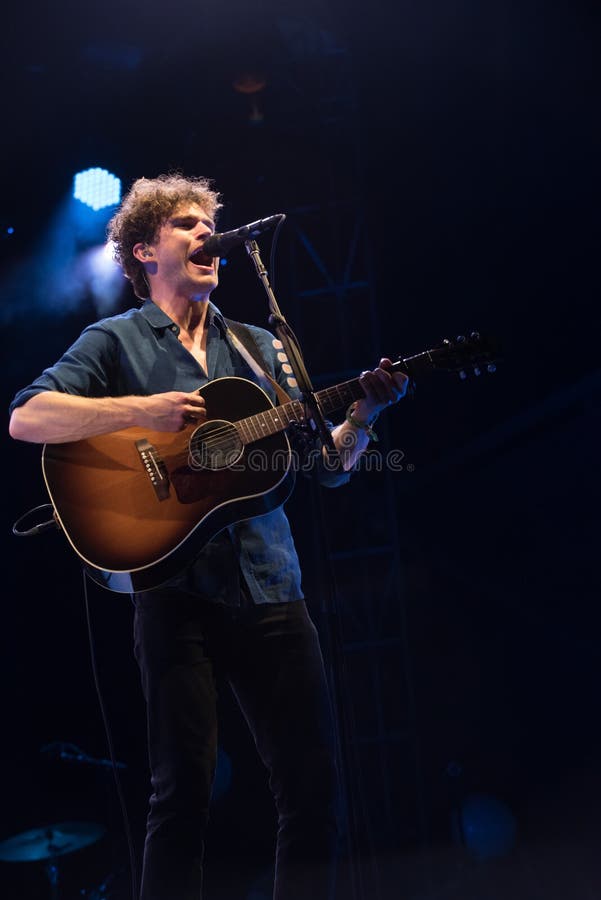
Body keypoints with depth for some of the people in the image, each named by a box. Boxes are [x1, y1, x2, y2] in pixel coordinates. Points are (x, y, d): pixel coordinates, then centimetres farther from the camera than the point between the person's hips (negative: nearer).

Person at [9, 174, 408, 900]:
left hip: (270, 587, 4)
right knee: (184, 788, -2)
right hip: (176, 589, -4)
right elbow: (26, 418, -10)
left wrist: (364, 415, -5)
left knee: (313, 779, 3)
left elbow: (327, 464, 15)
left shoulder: (260, 347, 17)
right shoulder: (116, 341, 5)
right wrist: (142, 410, -19)